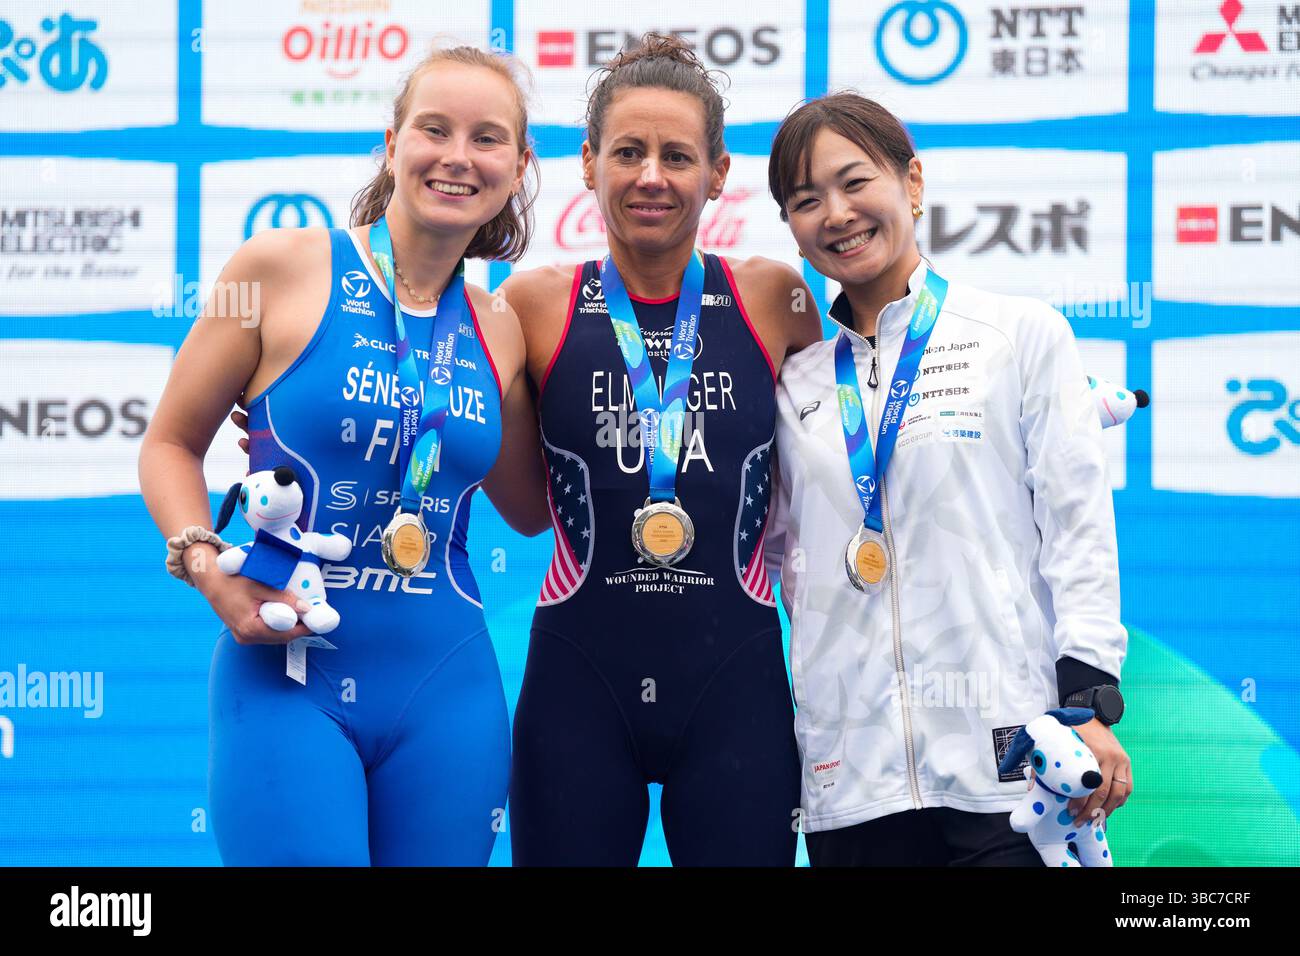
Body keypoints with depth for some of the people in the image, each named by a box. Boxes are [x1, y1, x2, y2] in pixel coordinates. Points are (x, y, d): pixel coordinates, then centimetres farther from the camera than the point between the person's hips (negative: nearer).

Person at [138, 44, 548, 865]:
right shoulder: (281, 268, -3)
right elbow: (172, 443, 3)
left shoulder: (496, 327, 8)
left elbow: (530, 511, 18)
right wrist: (209, 567, -14)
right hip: (284, 679, -4)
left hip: (444, 689, 4)